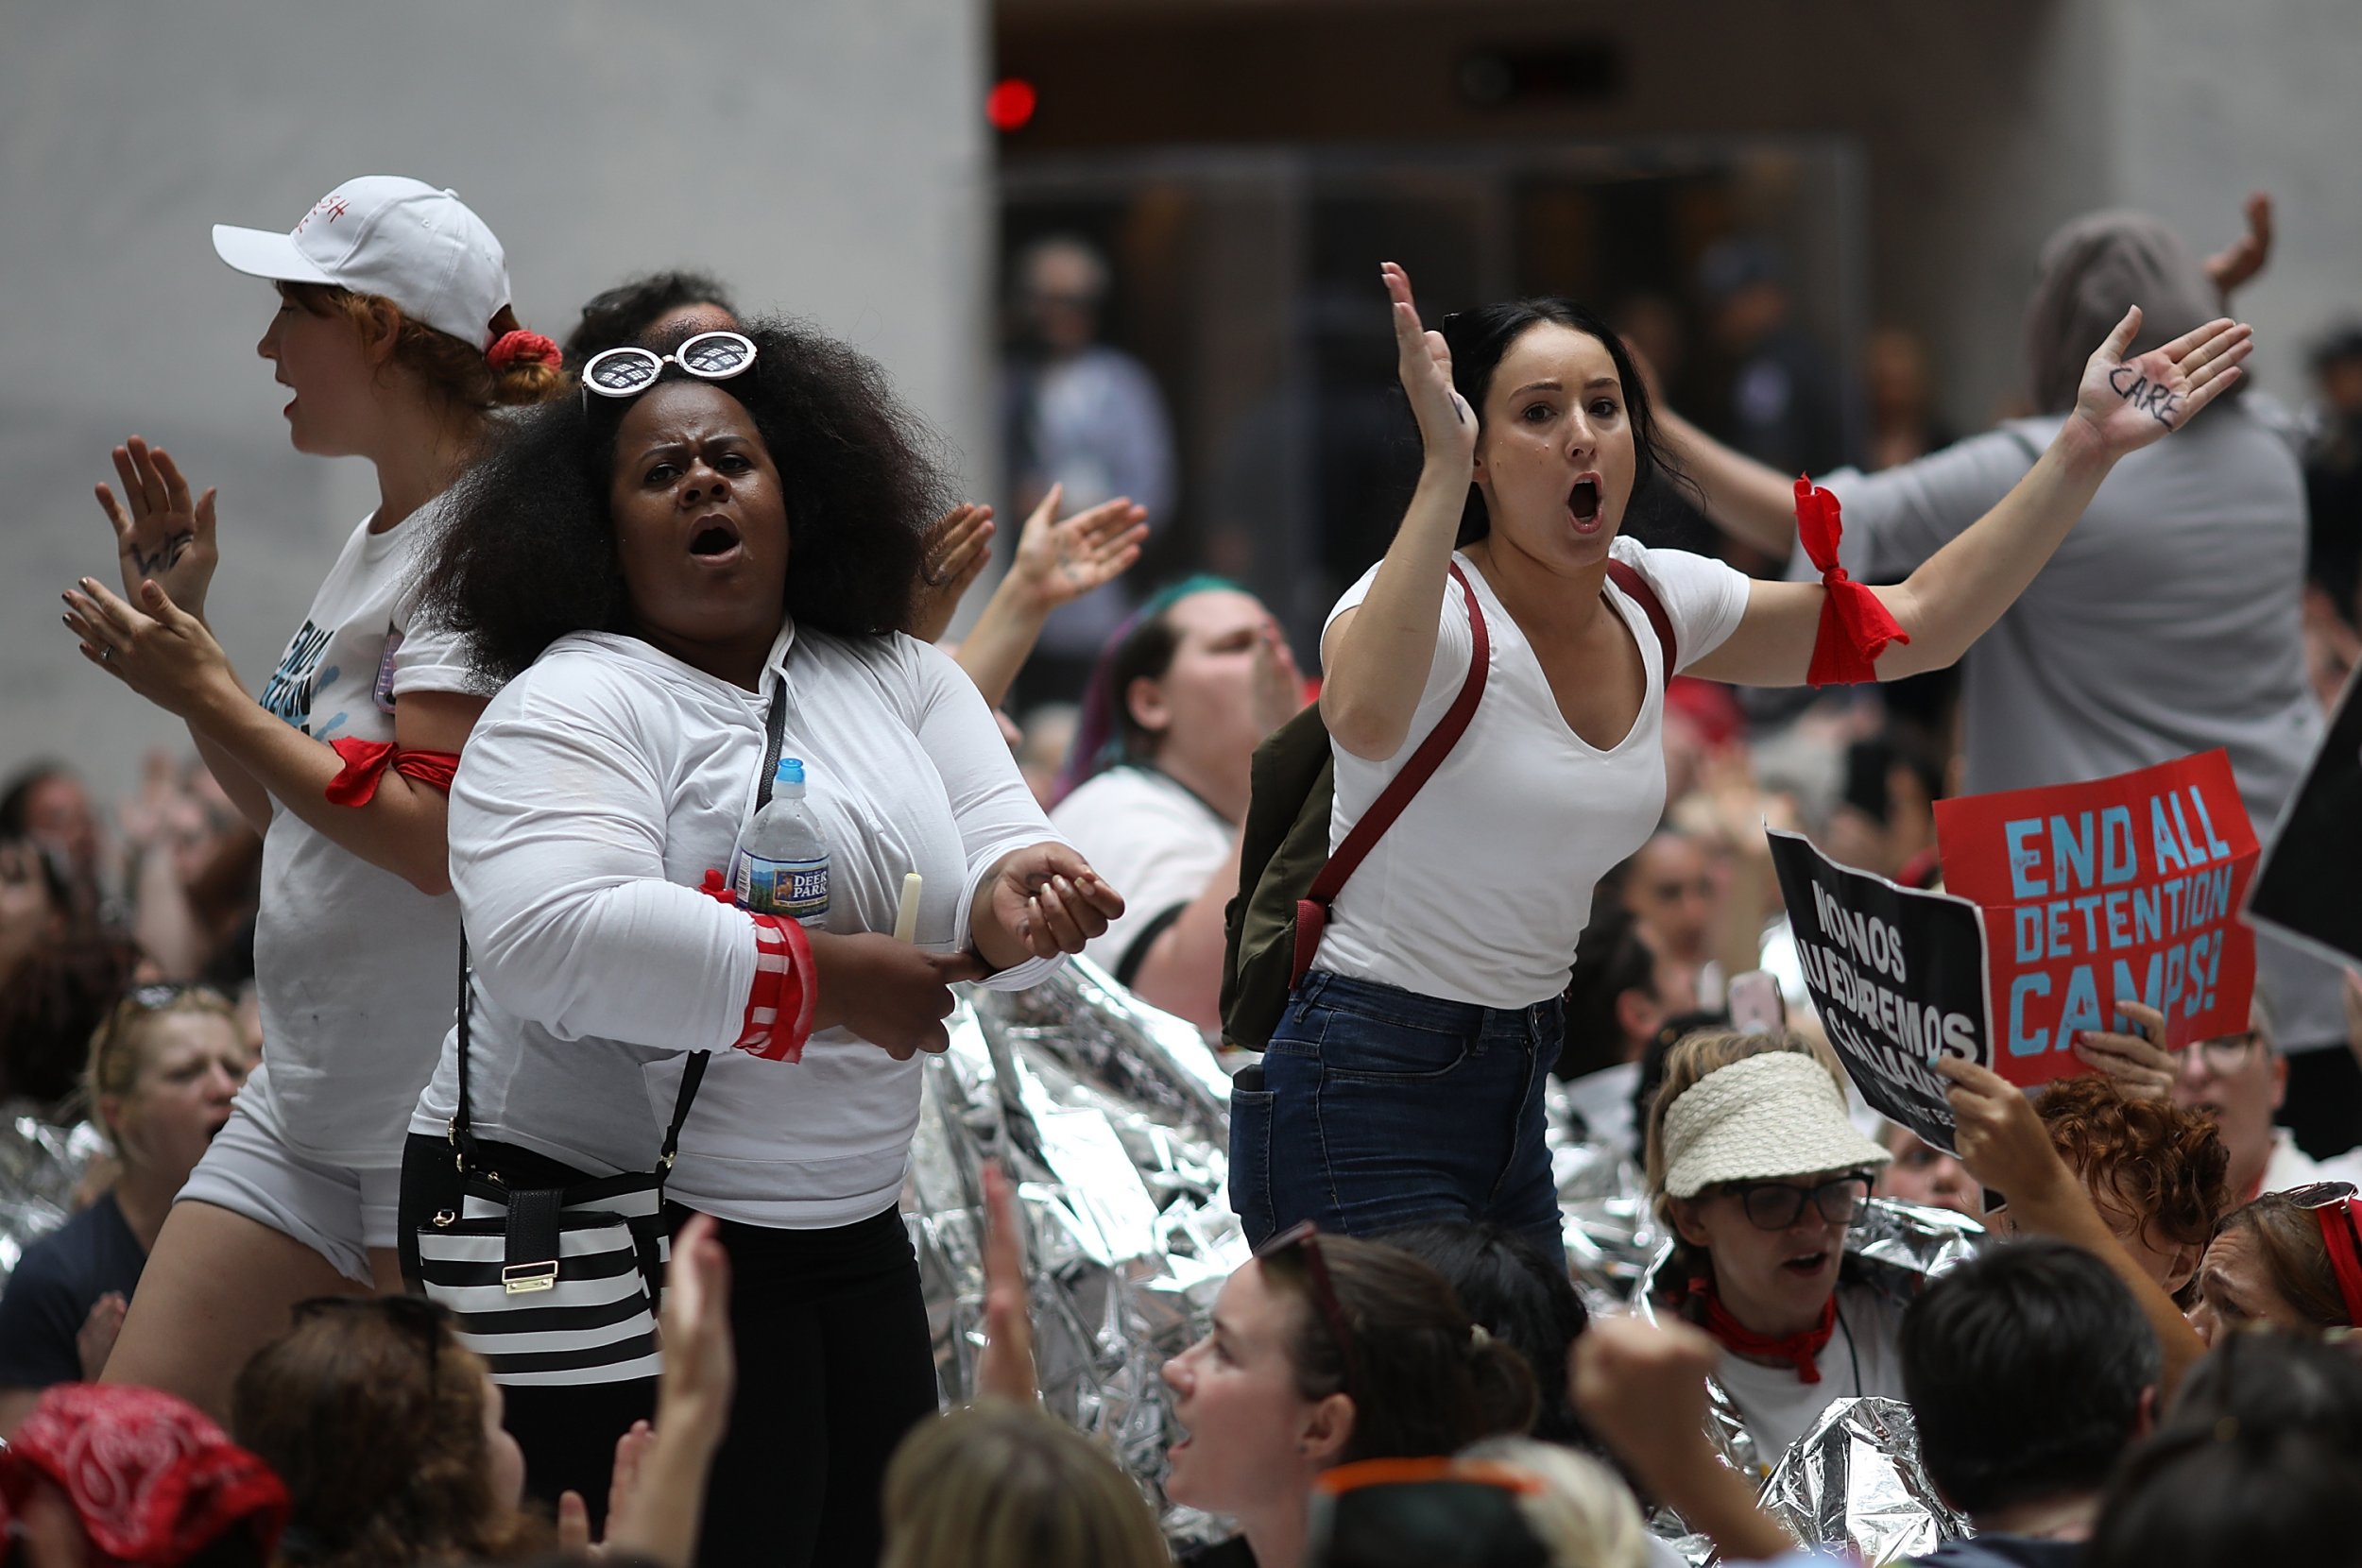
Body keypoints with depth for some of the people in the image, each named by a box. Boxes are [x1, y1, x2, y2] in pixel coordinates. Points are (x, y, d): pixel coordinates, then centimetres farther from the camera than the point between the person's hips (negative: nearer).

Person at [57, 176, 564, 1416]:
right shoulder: (375, 544, 15)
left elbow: (434, 838, -23)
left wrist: (212, 698, -17)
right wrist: (181, 633, 14)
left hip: (447, 1119, -9)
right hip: (302, 1102, 9)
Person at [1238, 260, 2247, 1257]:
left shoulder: (1653, 603, 3)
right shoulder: (1439, 603, -18)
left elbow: (1919, 623, 9)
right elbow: (1365, 719, -44)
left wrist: (2086, 450, 2)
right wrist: (1441, 466, -44)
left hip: (1510, 1091, 8)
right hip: (1362, 1103, -8)